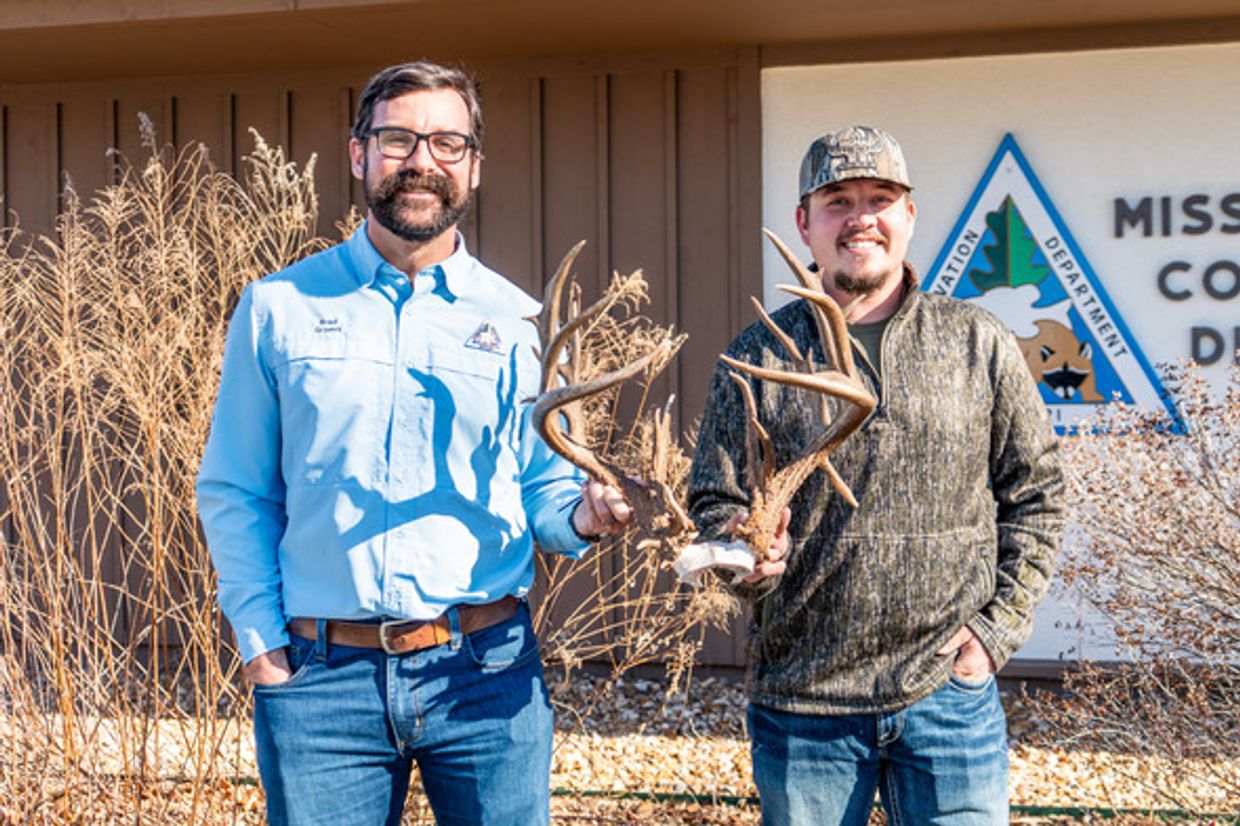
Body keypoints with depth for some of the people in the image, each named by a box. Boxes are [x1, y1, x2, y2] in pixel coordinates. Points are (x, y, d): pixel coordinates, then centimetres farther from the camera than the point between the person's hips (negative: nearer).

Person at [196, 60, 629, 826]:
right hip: (321, 676, 0)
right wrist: (262, 641, -3)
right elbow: (235, 494, 6)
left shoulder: (515, 321, 7)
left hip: (487, 672, 1)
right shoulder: (278, 309, 4)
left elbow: (543, 483, 10)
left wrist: (581, 514, -13)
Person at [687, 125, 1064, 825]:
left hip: (950, 693, 0)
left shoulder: (980, 345, 4)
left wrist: (998, 628, -1)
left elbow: (1036, 492, 8)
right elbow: (713, 502, 6)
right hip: (801, 702, 0)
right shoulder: (759, 358, 4)